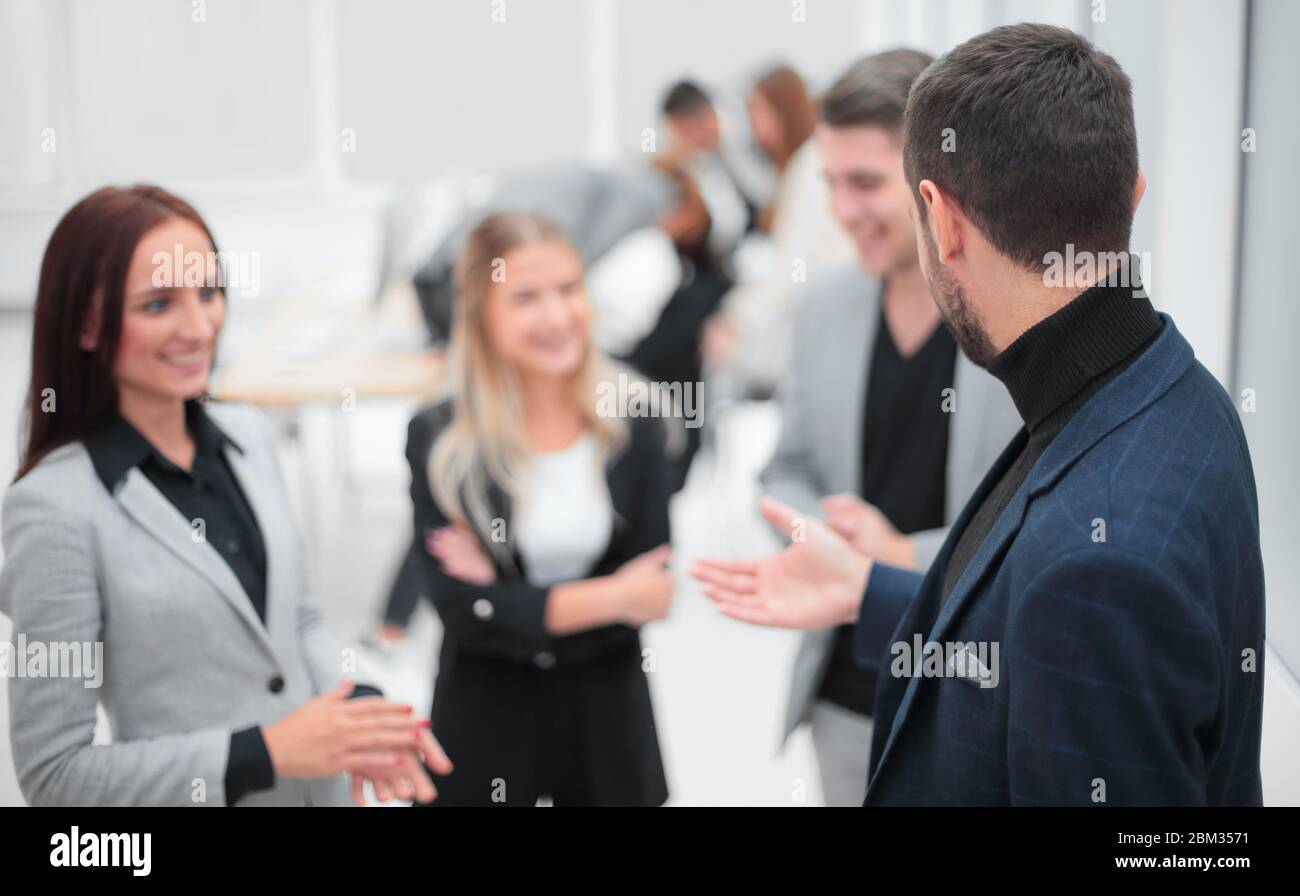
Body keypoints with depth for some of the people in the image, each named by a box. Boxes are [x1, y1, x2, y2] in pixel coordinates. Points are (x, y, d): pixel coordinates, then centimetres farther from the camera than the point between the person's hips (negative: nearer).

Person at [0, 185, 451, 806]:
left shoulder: (248, 436, -1)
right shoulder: (53, 506, -19)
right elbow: (54, 772, -16)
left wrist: (356, 710, -8)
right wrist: (264, 753, -21)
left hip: (320, 788, 5)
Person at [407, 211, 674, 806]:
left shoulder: (633, 425, -6)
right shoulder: (438, 441, -11)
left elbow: (653, 590, -7)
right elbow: (459, 608, -17)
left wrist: (509, 600, -16)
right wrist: (609, 598, -20)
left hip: (606, 713, 2)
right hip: (486, 719, -1)